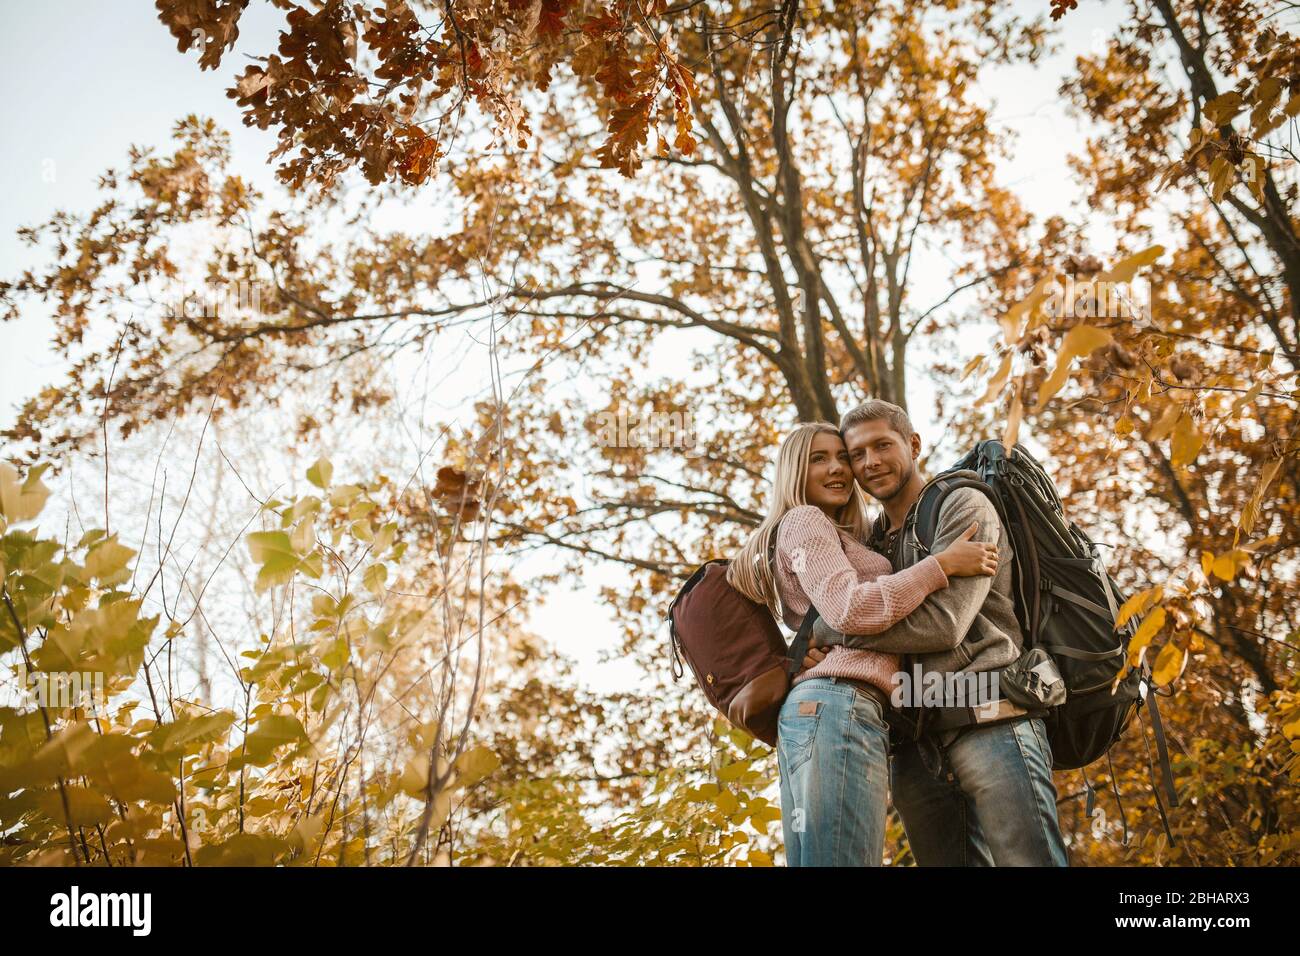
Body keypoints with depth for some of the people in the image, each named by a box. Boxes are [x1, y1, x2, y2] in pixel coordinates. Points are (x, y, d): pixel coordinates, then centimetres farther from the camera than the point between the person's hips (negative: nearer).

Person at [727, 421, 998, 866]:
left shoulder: (834, 537, 32)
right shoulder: (803, 521, 2)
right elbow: (851, 610, -12)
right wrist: (944, 563, -10)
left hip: (816, 711, 10)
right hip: (837, 707, -10)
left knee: (813, 860, 4)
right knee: (842, 860, -15)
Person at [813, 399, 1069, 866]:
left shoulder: (964, 507, 1)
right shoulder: (871, 544, 21)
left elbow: (943, 623, -12)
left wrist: (827, 632, -7)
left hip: (989, 724, -6)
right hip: (913, 748, 6)